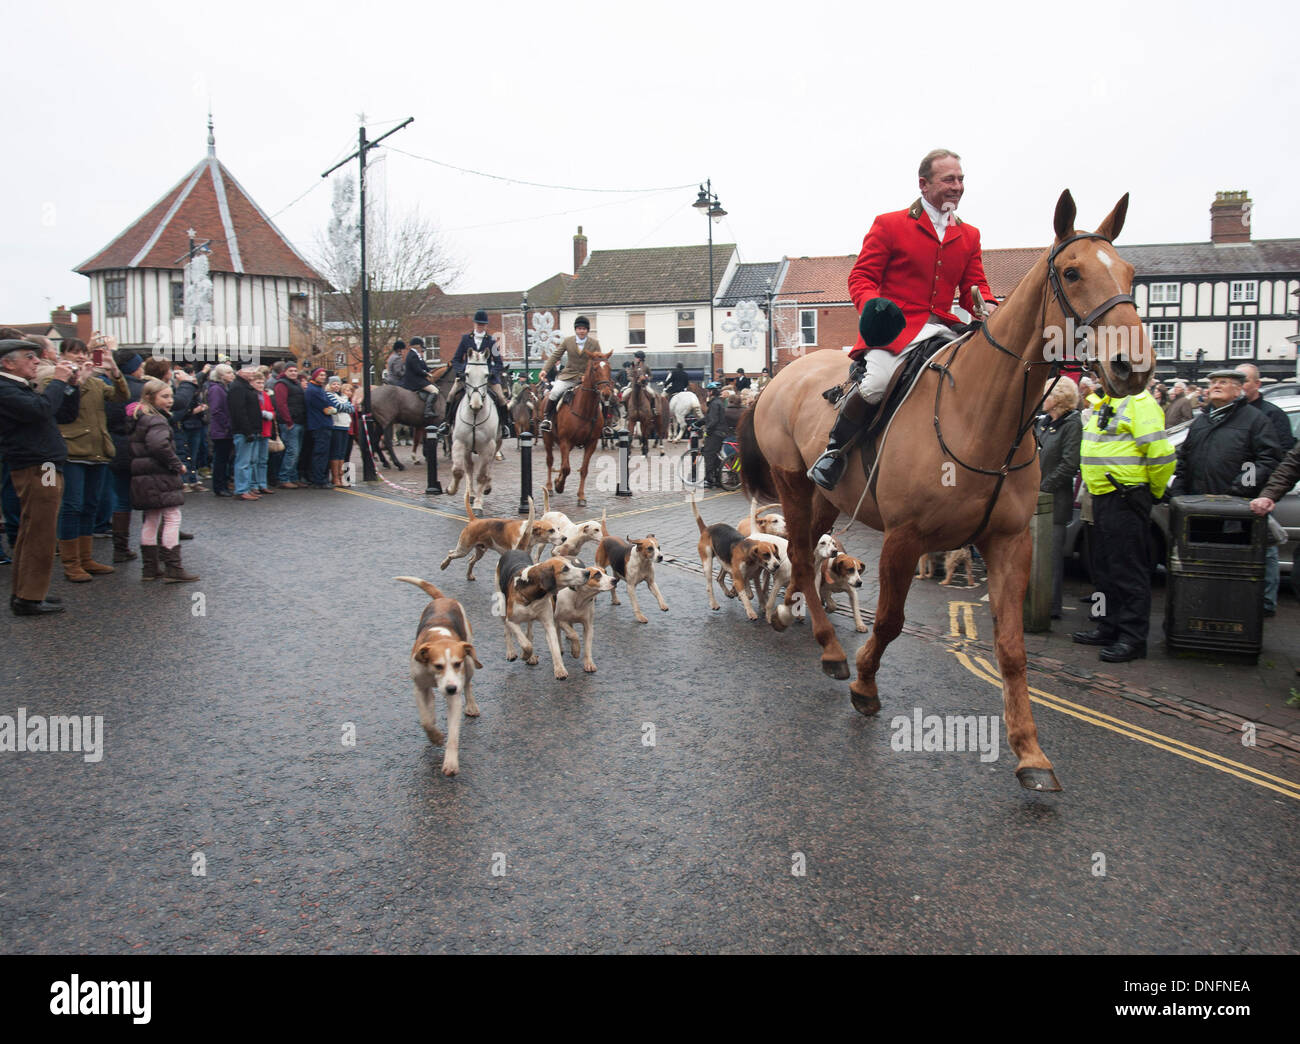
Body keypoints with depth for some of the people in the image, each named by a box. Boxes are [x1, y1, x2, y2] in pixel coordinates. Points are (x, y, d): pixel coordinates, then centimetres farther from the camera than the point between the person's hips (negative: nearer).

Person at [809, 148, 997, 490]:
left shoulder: (969, 236, 21)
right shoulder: (889, 225, 6)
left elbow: (974, 286, 18)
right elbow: (861, 277, 2)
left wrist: (987, 308, -7)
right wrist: (872, 308, -21)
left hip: (944, 330, 5)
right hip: (895, 328, -5)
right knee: (876, 383, -33)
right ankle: (835, 449, -8)